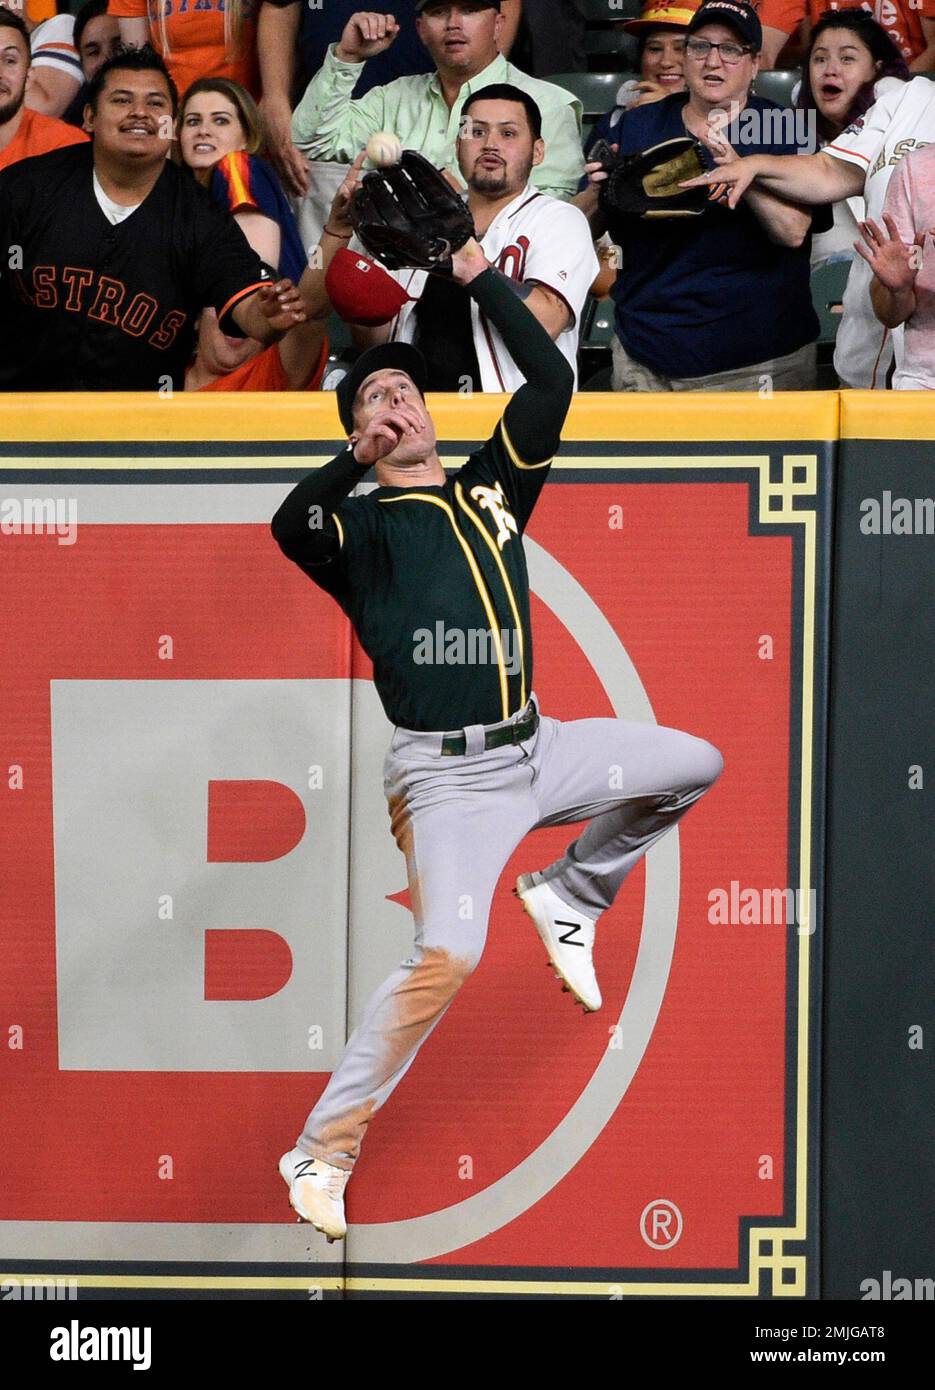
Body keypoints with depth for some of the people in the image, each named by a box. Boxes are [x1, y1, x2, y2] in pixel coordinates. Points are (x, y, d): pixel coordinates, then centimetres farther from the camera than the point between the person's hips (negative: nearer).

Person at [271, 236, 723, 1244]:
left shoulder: (491, 484, 14)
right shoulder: (361, 524, -1)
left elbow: (551, 381, 10)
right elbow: (291, 526, -25)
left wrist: (483, 281, 11)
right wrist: (357, 460, -11)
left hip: (537, 749, 7)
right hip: (447, 775, -6)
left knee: (693, 765, 11)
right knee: (447, 956, -25)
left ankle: (568, 897, 24)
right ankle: (321, 1154, -16)